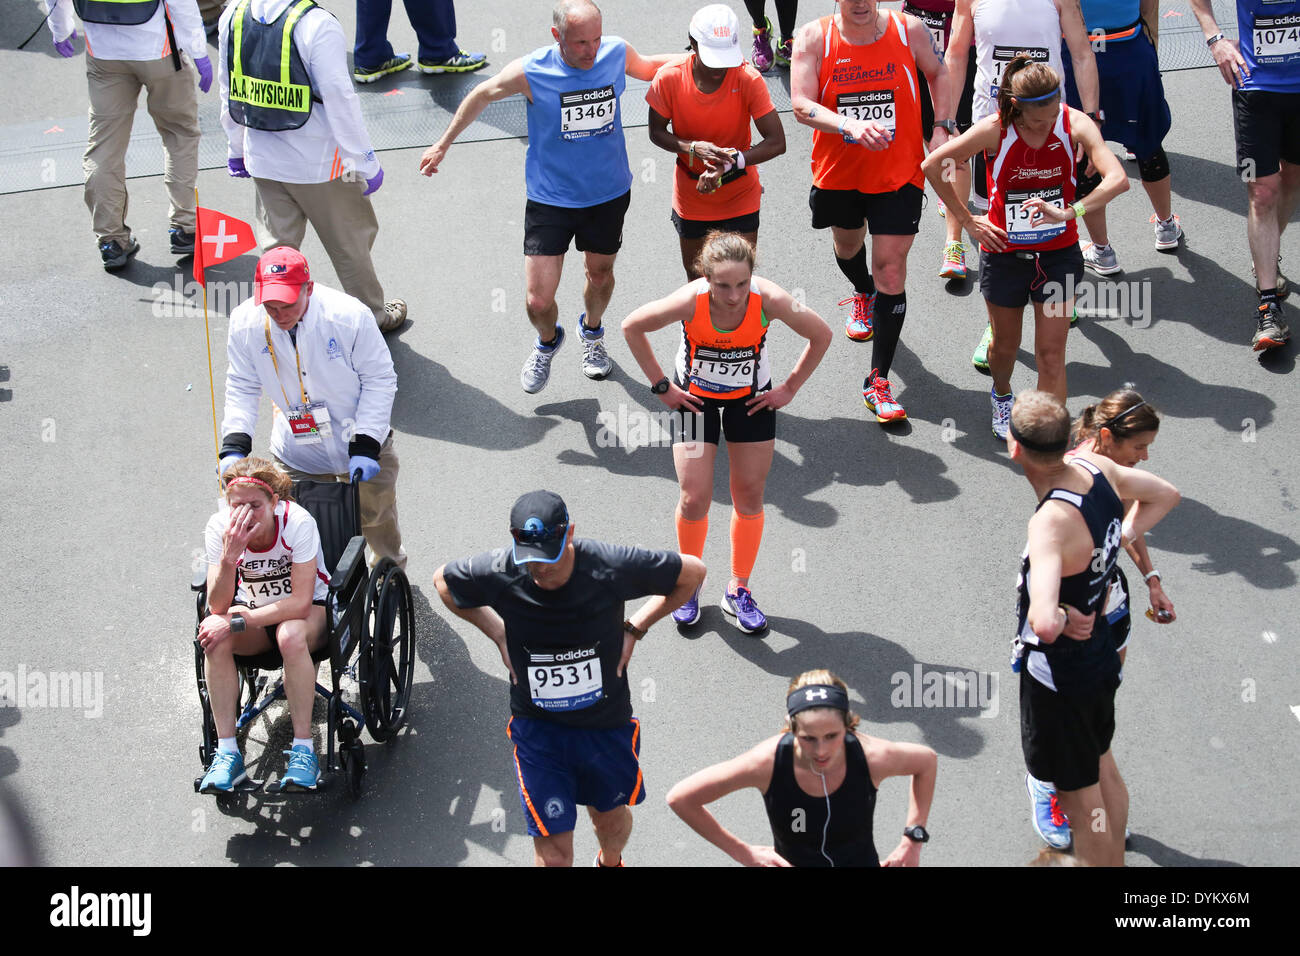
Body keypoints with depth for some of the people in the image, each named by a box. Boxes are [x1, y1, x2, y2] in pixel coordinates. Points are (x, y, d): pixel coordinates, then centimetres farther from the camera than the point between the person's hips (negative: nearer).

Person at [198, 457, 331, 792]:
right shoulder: (220, 527, -17)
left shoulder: (298, 523, -27)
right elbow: (218, 607, -22)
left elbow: (301, 602, -29)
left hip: (310, 609, -3)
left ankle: (304, 749, -28)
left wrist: (236, 622, -34)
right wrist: (229, 557, -39)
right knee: (212, 633, -29)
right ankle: (227, 752, -24)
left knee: (291, 635, -38)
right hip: (254, 607, 3)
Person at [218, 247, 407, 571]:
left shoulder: (350, 316, -26)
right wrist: (234, 445, -17)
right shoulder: (245, 322, -18)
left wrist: (366, 447, -19)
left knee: (376, 517, 18)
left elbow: (379, 380, -14)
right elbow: (242, 389, -4)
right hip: (296, 455, 1)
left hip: (361, 446, -1)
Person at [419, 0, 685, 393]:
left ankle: (592, 332, 56)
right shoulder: (531, 72, -22)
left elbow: (647, 67, 13)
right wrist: (443, 144, 8)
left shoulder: (617, 53, -13)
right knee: (538, 301, -3)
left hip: (609, 194, 3)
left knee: (600, 275, 23)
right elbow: (483, 95, -1)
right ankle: (547, 341, 33)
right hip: (550, 198, -3)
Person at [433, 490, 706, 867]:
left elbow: (692, 571, -6)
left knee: (611, 818, 25)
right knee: (552, 850, -4)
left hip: (607, 724, 1)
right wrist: (498, 634, -3)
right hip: (537, 728, -1)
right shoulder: (498, 574, -19)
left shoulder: (611, 566, -22)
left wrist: (634, 628, -7)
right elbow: (443, 580, 5)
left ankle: (610, 862, 59)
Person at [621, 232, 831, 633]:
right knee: (694, 499, -3)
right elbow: (632, 327, -13)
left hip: (751, 399, 1)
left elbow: (821, 335, -11)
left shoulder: (769, 300, -31)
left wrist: (789, 388, -8)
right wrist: (661, 386, -9)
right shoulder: (690, 301, -32)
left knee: (749, 496, 7)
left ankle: (739, 590, 26)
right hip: (695, 397, -1)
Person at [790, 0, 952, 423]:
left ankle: (878, 382, -3)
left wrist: (941, 129, -3)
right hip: (839, 173, 2)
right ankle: (863, 296, 65)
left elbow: (939, 73, 9)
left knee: (891, 272, -7)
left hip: (899, 174, -2)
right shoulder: (814, 37, -13)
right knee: (847, 244, 28)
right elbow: (802, 104, -22)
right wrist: (850, 126, -38)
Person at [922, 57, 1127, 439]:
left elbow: (1117, 179, -30)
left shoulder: (1075, 124, -18)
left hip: (1058, 254, 0)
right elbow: (932, 166, -8)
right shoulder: (995, 130, -20)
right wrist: (967, 220, -5)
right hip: (1005, 254, 0)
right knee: (1005, 348, 18)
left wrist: (1068, 212, -42)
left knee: (1051, 355, -3)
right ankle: (1002, 394, 52)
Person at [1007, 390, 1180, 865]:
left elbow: (1044, 624, -47)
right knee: (1103, 769, 28)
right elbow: (1165, 494, 11)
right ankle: (1115, 861, 47)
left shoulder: (1051, 522, -35)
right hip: (1099, 648, 9)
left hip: (1057, 671, -9)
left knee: (1080, 798, 9)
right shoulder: (1095, 467, -11)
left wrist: (1061, 619, -25)